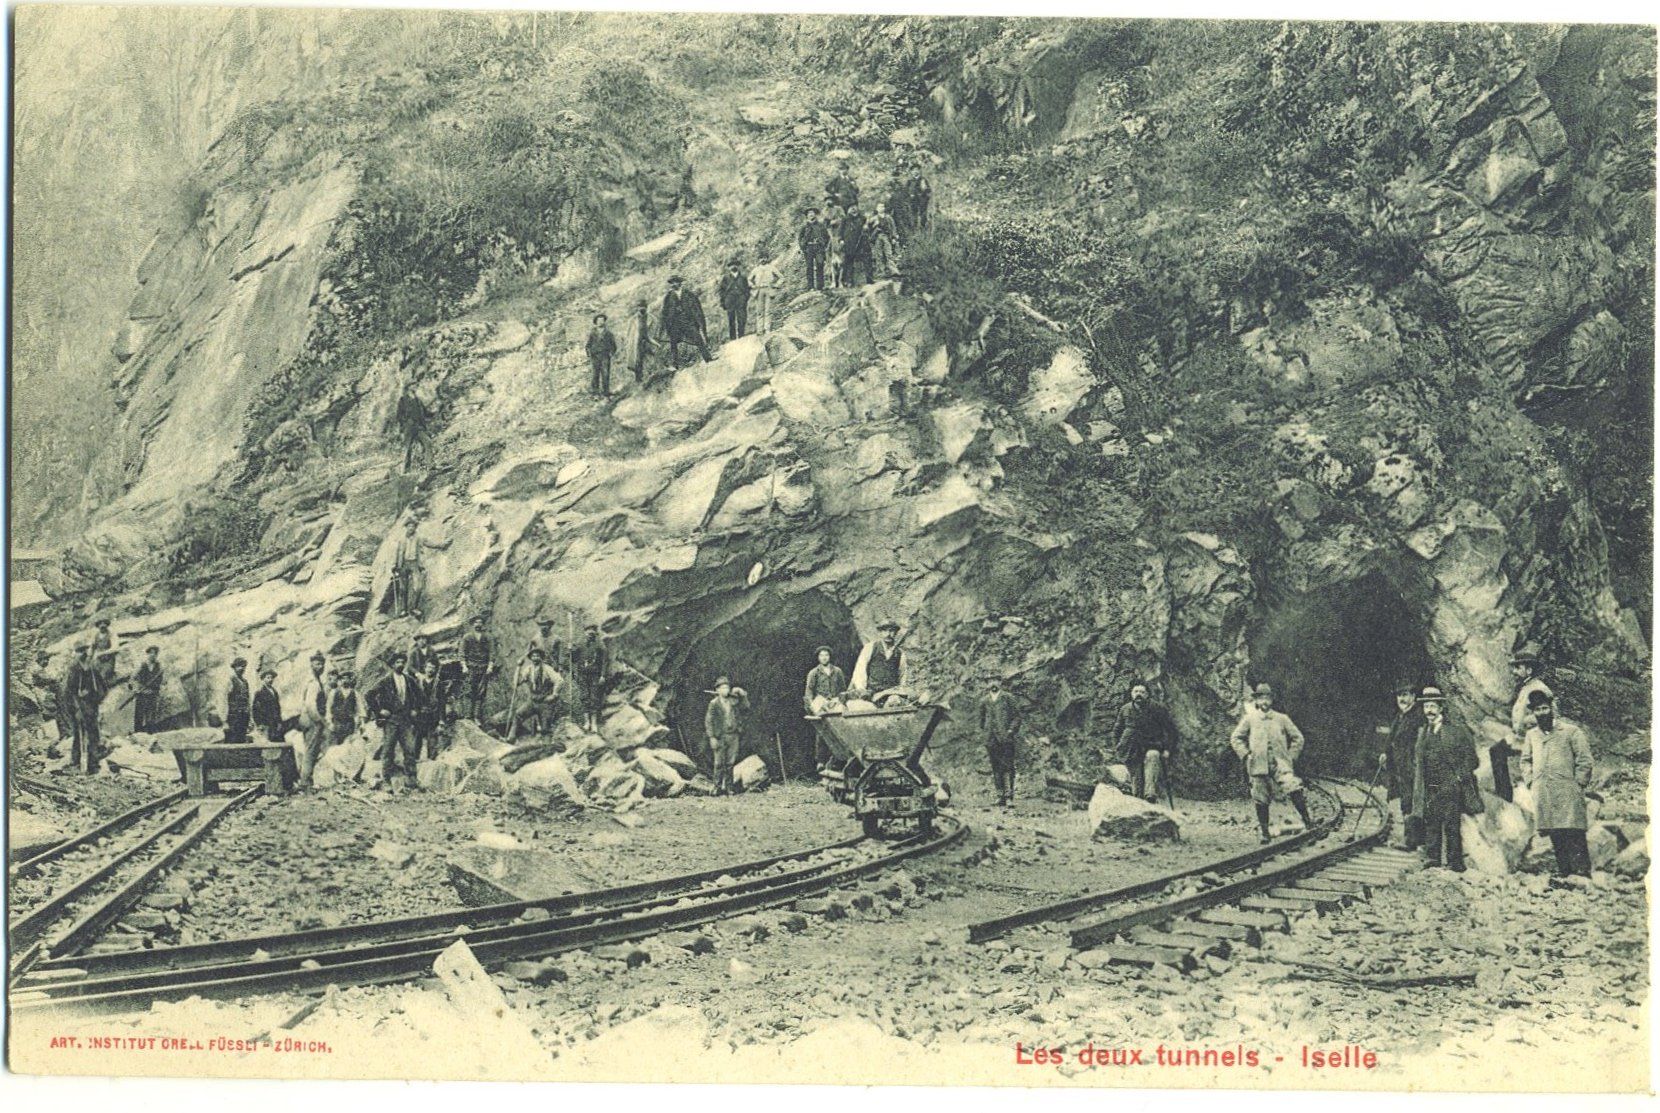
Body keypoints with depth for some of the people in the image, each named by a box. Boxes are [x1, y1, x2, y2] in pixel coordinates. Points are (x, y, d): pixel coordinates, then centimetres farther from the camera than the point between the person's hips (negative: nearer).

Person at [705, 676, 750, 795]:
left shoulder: (734, 701, 8)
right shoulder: (714, 704, -3)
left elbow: (746, 710, 14)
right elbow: (708, 721, -4)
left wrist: (743, 695, 3)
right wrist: (712, 737, -11)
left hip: (733, 736, 3)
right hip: (720, 736, -3)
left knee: (730, 763, 6)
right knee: (719, 763, -2)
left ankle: (728, 788, 13)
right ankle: (718, 788, 4)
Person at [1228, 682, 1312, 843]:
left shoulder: (1282, 719, 9)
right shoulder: (1250, 719, 8)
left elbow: (1297, 738, 15)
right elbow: (1235, 738, 13)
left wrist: (1291, 756, 6)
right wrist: (1246, 755, 3)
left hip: (1280, 763, -1)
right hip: (1258, 764, 1)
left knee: (1294, 789, -22)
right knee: (1260, 800, 1)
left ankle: (1307, 822, -14)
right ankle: (1264, 832, 13)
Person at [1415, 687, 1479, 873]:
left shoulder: (1458, 730, 0)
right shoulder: (1422, 732, 15)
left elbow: (1470, 758, -1)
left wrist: (1458, 778, -9)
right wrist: (1420, 786, 11)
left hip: (1450, 787, -5)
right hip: (1429, 788, 5)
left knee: (1452, 826, -6)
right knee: (1430, 824, 4)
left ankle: (1455, 864, -2)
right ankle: (1431, 862, 9)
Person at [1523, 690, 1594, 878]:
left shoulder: (1571, 731, 1)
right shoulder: (1532, 734, 16)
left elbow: (1584, 760, 0)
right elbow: (1528, 761, 27)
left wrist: (1578, 785, -4)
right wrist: (1531, 783, 15)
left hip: (1567, 794, -4)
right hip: (1543, 797, 4)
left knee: (1573, 837, -10)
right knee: (1556, 839, 4)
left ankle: (1581, 873, -10)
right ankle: (1564, 874, 8)